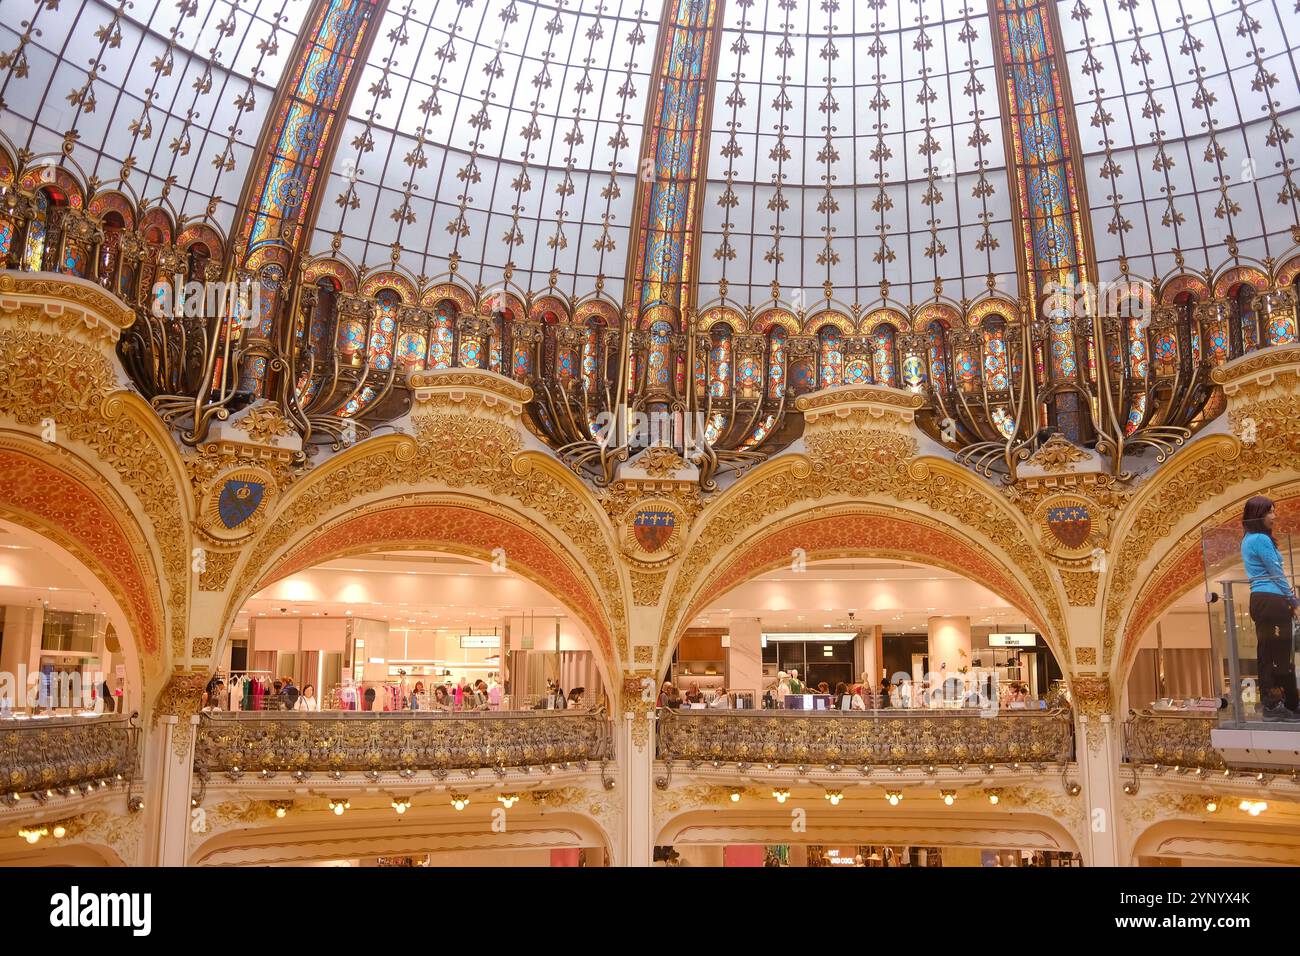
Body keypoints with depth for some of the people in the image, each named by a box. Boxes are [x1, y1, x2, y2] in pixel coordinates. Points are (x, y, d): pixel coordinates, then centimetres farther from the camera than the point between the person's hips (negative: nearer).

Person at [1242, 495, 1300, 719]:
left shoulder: (1249, 539, 16)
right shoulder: (1261, 539, -14)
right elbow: (1276, 573, -11)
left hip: (1260, 600, 10)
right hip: (1272, 601, -10)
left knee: (1268, 655, 11)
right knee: (1281, 656, -4)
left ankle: (1269, 704, 15)